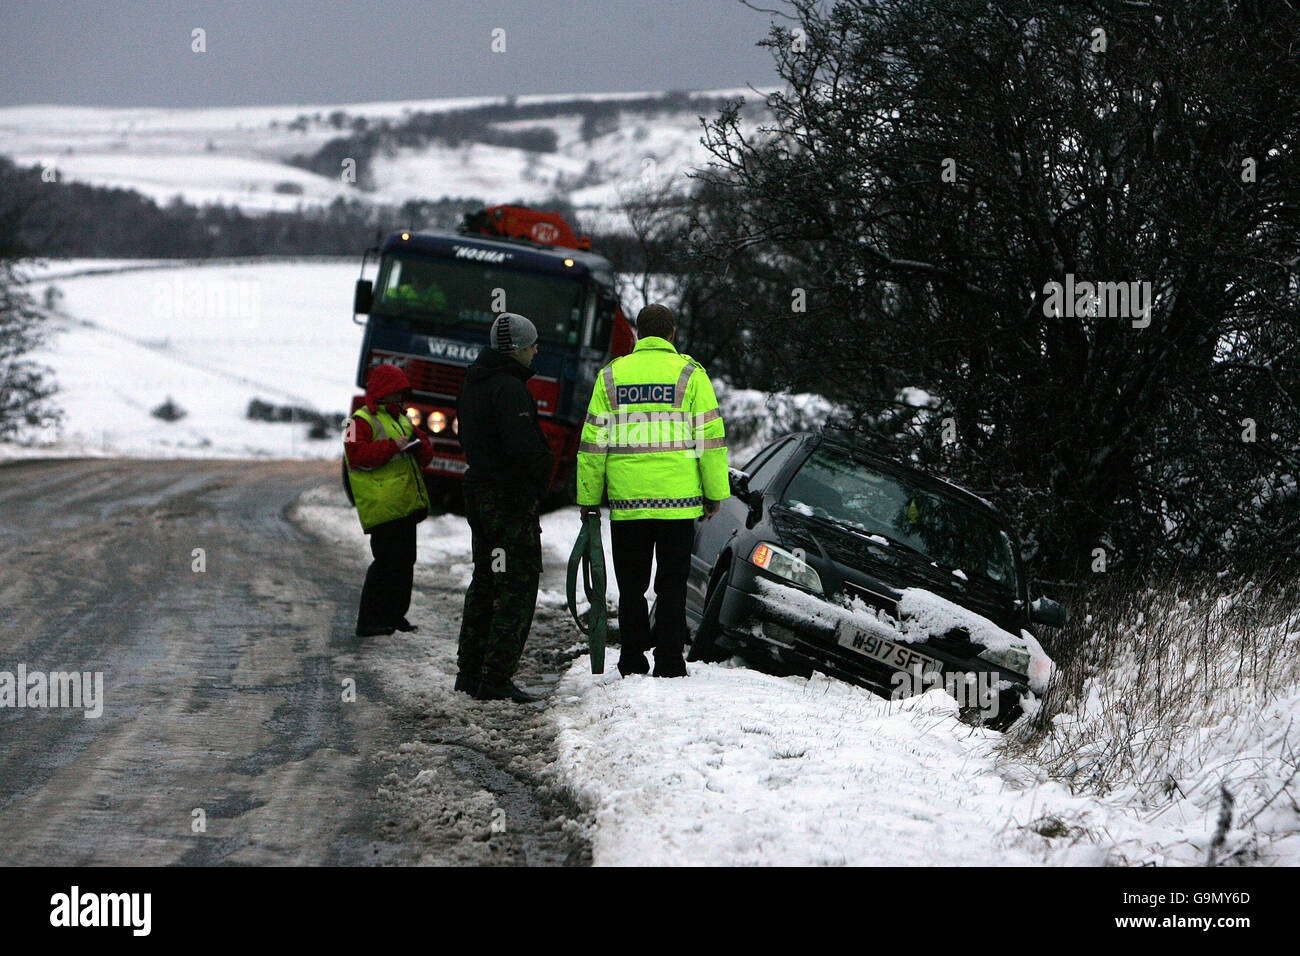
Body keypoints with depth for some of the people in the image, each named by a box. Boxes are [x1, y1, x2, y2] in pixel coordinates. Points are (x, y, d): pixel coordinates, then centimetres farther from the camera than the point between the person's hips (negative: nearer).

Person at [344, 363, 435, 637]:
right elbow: (357, 454, -19)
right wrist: (393, 446, -21)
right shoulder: (362, 421, -4)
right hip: (382, 508, -9)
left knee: (405, 561, 12)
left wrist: (419, 444, 1)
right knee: (386, 563, -13)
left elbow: (424, 457, 24)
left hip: (406, 506, 9)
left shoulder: (401, 419, 22)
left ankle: (395, 615, 22)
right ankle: (368, 622, -10)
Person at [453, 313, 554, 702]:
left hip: (479, 493, 10)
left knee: (485, 583, 18)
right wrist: (545, 464, -9)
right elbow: (523, 446, -27)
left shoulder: (472, 384, 14)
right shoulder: (509, 388, -18)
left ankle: (469, 671, 23)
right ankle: (496, 680, -9)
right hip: (511, 499, -10)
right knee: (518, 587, -7)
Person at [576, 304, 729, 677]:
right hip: (678, 498, -1)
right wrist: (714, 493, 4)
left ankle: (632, 661, 9)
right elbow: (710, 437, -2)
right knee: (672, 584, 4)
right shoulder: (689, 373, 1)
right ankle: (669, 663, 0)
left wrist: (588, 499, 12)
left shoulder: (611, 376, 7)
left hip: (626, 500, 1)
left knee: (631, 586, 10)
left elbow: (593, 441, 7)